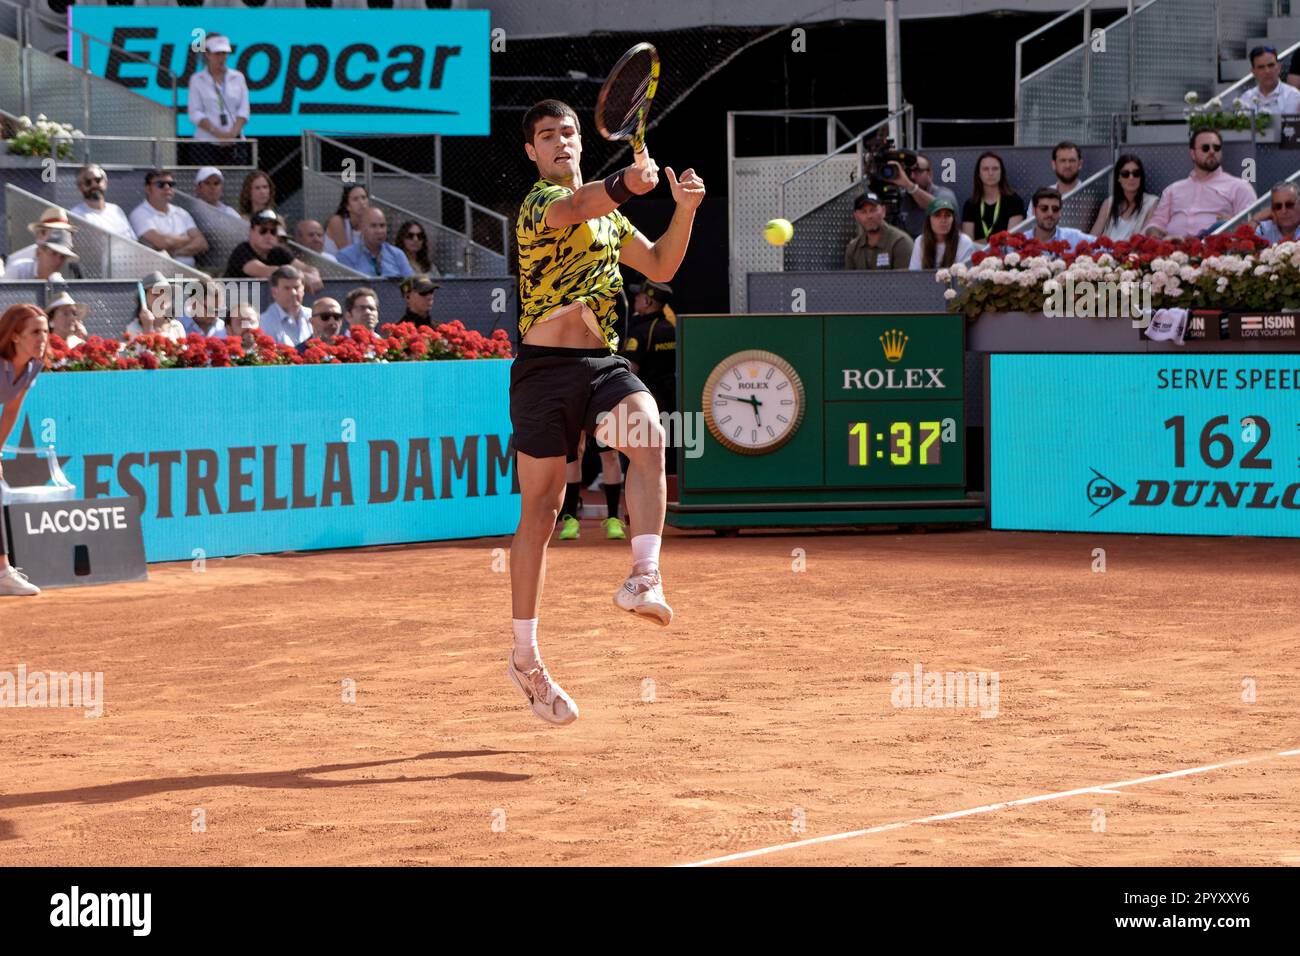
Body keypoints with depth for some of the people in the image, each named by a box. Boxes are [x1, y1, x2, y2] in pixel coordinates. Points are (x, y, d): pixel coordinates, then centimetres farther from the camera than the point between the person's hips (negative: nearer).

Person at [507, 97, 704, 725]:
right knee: (540, 511, 1)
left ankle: (645, 577, -36)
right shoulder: (540, 202, -4)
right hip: (545, 366, -5)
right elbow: (576, 207, -28)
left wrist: (684, 211, 4)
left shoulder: (606, 212, 20)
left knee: (649, 435, -28)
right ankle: (525, 657, 11)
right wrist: (622, 186, -49)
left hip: (603, 362, 5)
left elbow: (660, 266, 22)